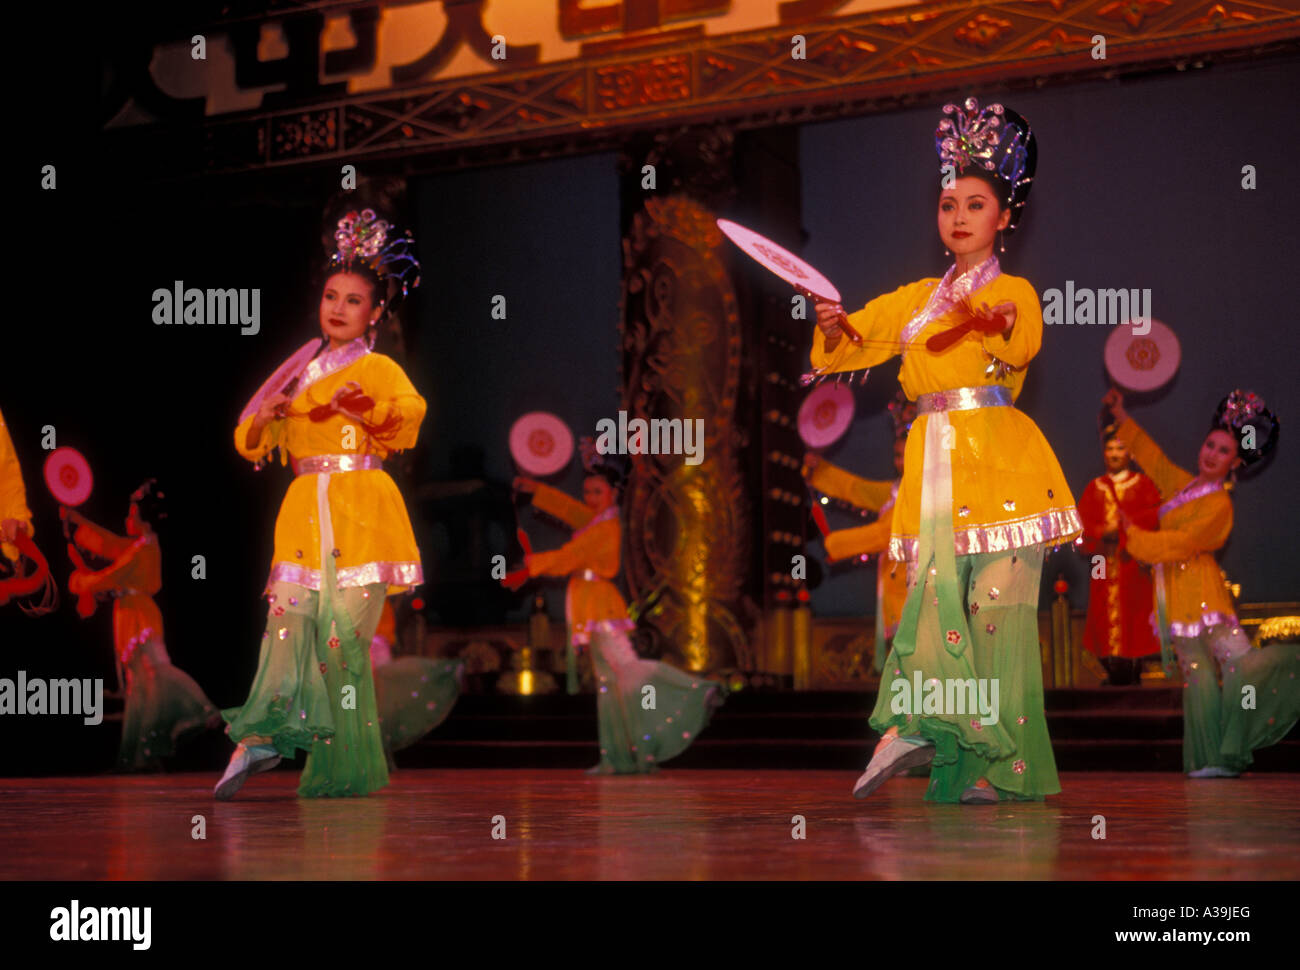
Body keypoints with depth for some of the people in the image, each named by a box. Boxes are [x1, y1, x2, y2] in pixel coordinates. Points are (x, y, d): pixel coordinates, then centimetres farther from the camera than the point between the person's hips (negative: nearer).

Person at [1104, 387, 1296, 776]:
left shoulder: (1218, 504, -9)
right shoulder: (1184, 485, 14)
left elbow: (1181, 543, -15)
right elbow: (1152, 456, 27)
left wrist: (1135, 536, -7)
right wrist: (1122, 418, 27)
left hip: (1201, 594, -6)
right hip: (1177, 598, 6)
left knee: (1240, 659, -21)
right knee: (1197, 674, 1)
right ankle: (1215, 759, 0)